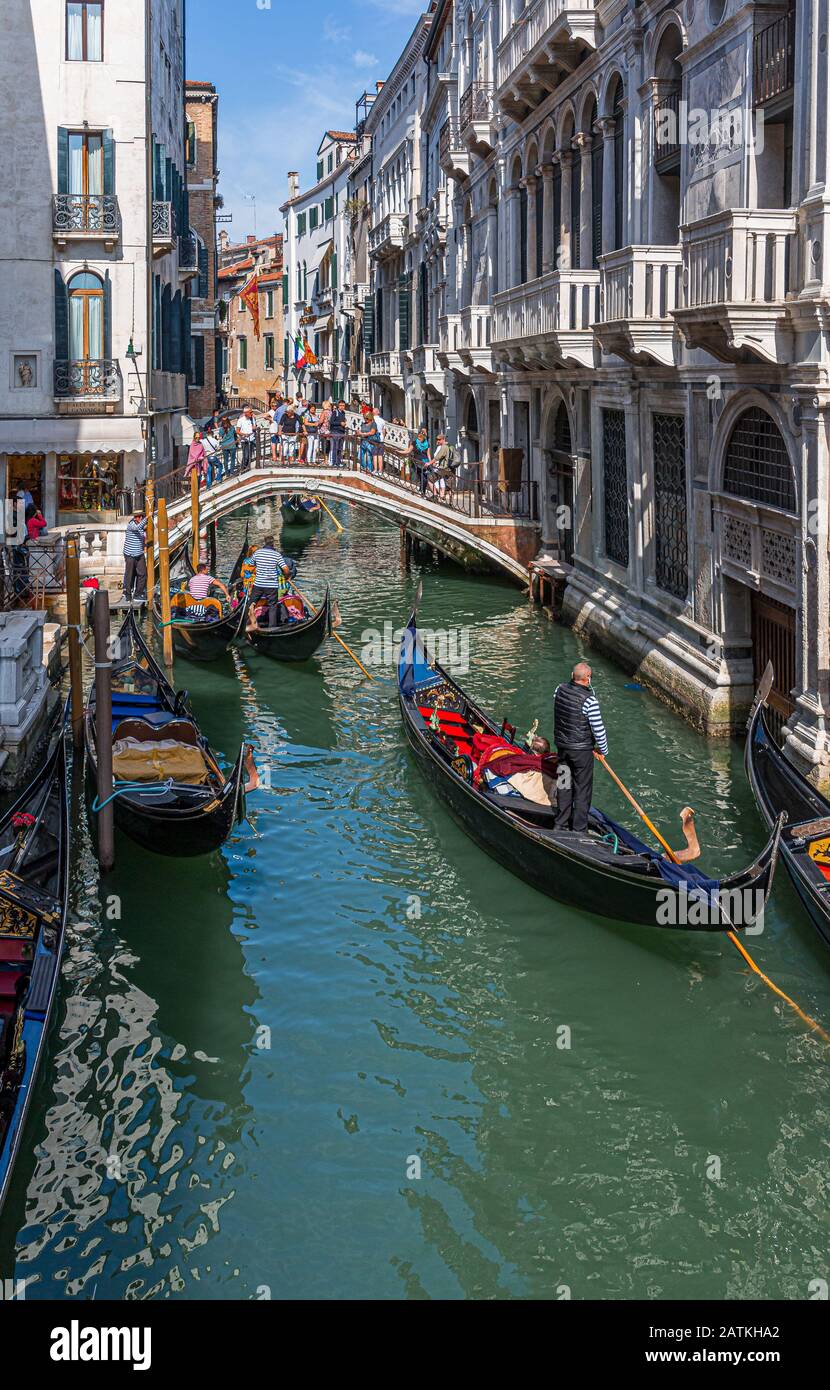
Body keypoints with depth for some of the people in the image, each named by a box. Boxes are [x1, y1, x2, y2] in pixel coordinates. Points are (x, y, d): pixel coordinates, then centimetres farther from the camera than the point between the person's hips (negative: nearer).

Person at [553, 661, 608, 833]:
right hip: (581, 750, -6)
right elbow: (598, 729, -18)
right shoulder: (589, 700, -24)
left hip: (561, 745, 6)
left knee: (565, 786, 20)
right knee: (582, 790, 7)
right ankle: (578, 830, 13)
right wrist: (603, 750, -2)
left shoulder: (560, 689, -4)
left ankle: (560, 824, 30)